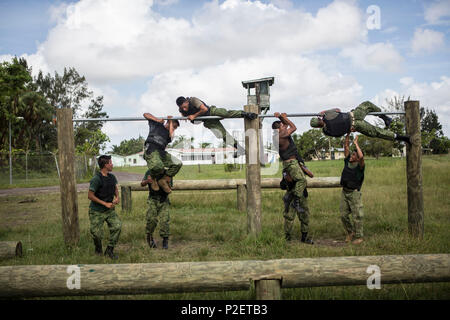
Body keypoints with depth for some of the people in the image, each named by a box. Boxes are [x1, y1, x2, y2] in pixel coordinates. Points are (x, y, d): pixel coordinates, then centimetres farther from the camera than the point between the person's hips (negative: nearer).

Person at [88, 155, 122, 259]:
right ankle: (98, 250, 32)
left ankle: (109, 250, 3)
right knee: (97, 233, 0)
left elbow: (115, 188, 20)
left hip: (109, 209, 6)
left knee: (117, 226, -12)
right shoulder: (96, 179, -19)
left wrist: (117, 197, -1)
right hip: (96, 211, -5)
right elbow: (90, 196, -19)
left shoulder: (112, 177, 3)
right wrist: (105, 203, -19)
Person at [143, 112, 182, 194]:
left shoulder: (168, 133, 31)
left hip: (162, 152, 6)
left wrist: (171, 121, 18)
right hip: (151, 148, -6)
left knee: (178, 164, -11)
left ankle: (164, 180, -2)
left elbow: (171, 135, 5)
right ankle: (153, 178, -2)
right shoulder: (156, 124, 23)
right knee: (158, 166, -35)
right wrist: (158, 120, 11)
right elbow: (146, 114, 19)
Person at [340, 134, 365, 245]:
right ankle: (350, 232, 28)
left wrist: (356, 144, -19)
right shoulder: (347, 162, 7)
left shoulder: (359, 166, -8)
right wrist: (348, 135, 1)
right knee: (343, 215, 9)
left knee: (357, 215, -2)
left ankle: (359, 237, 8)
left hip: (354, 193, -6)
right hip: (344, 192, 6)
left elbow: (361, 157, -29)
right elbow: (346, 146, 8)